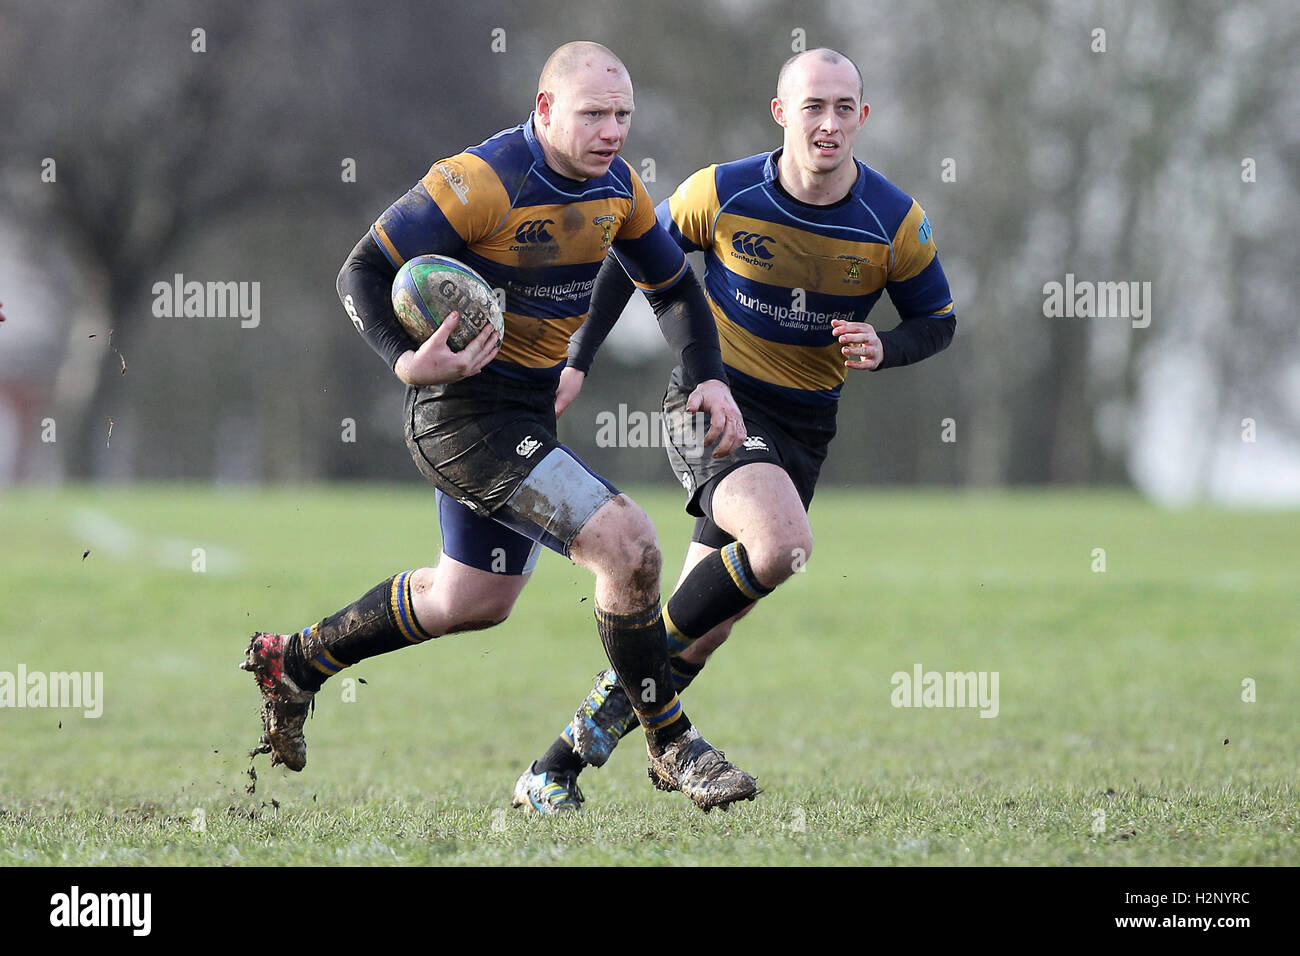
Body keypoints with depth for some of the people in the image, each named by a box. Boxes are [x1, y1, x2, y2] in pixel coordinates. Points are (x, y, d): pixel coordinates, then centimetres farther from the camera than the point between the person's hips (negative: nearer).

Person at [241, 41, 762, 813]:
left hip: (526, 415, 9)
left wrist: (710, 377, 0)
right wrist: (408, 362, -33)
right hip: (466, 411, -9)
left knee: (471, 600, 24)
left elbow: (673, 285, 16)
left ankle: (295, 663, 42)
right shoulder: (482, 181, -21)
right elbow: (362, 272, -17)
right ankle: (671, 746, -5)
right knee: (627, 543, -20)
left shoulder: (616, 187, 2)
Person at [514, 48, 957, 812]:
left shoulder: (896, 222, -9)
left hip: (802, 426, 4)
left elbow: (938, 321, 6)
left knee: (709, 625, 3)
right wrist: (579, 360, 1)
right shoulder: (723, 194, -12)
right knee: (782, 545, -32)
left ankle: (565, 761, 16)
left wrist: (882, 348, -16)